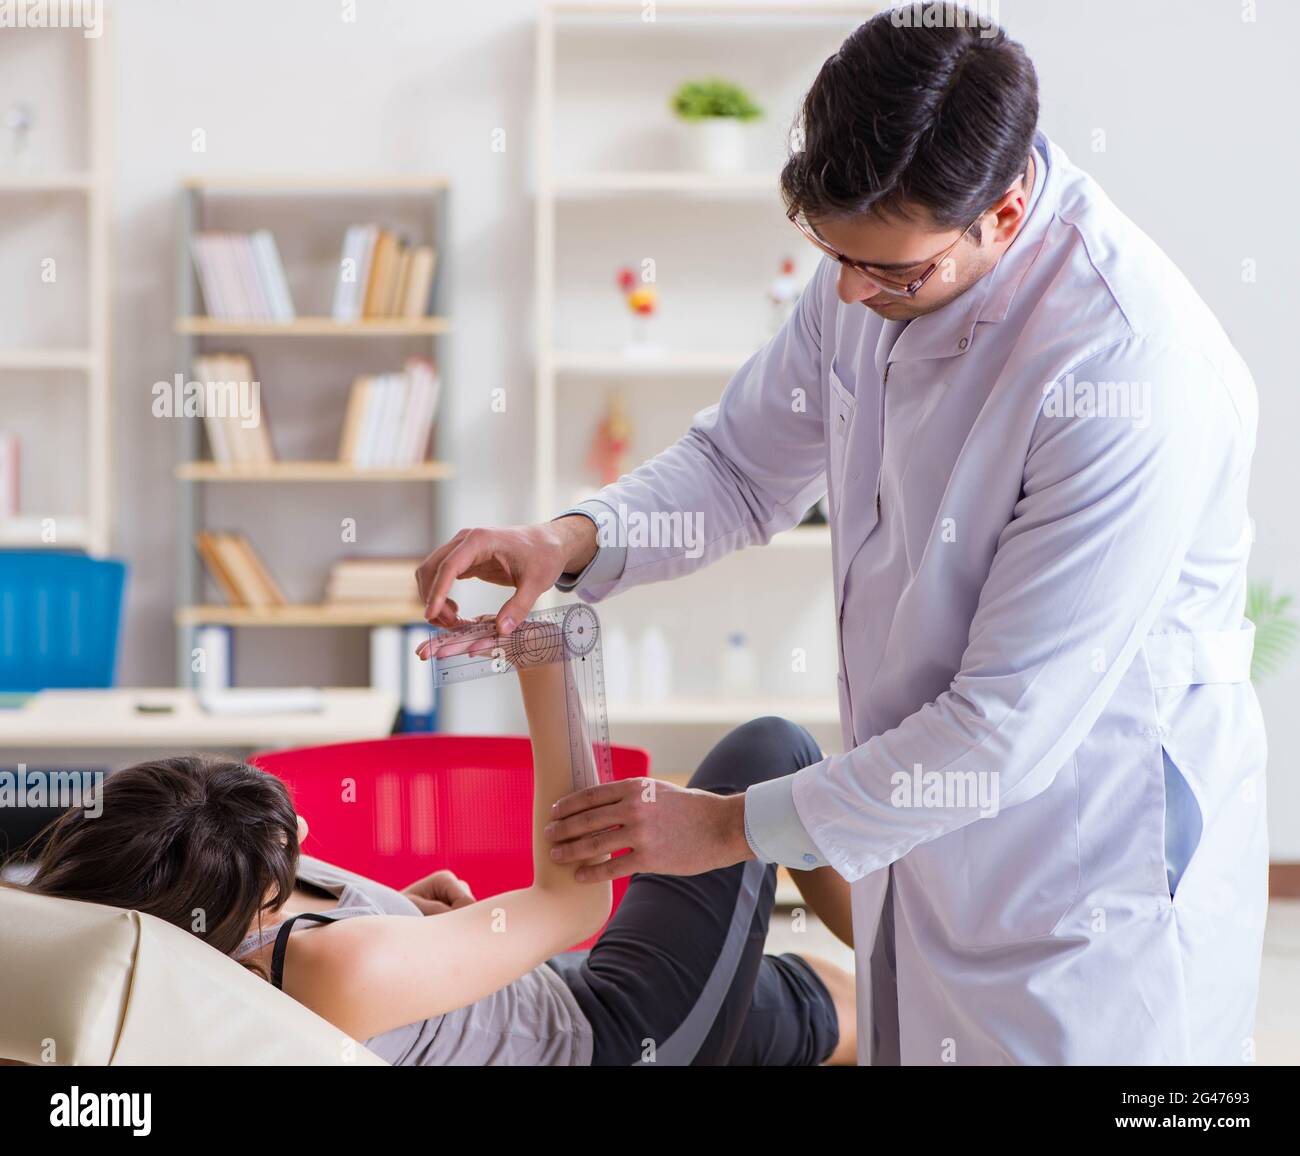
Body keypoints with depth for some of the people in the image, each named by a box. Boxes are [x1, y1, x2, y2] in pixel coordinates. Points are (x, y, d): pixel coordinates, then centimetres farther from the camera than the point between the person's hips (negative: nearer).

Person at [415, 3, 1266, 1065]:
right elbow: (744, 463, 9)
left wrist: (738, 827, -17)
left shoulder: (1140, 377, -30)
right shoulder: (880, 257, -6)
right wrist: (572, 540, -11)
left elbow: (1011, 725, -26)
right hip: (920, 825, 7)